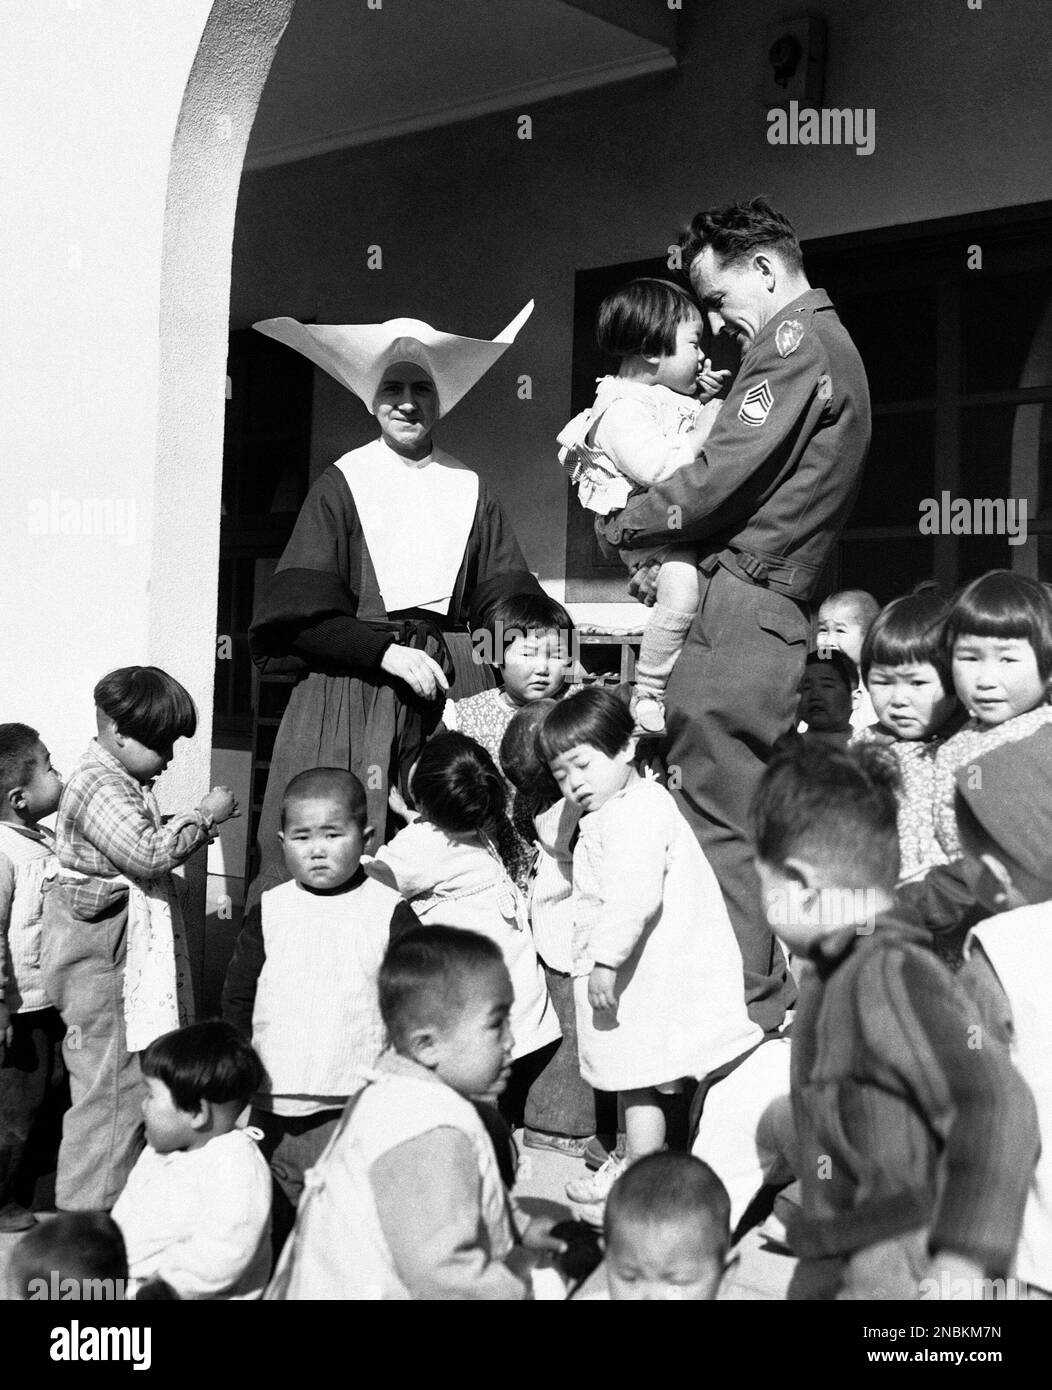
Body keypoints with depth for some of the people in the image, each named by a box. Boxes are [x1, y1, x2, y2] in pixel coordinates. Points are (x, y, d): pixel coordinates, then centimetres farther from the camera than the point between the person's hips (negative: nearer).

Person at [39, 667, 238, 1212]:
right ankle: (89, 1214, 5)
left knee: (131, 1082, 16)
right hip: (101, 960, -11)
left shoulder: (123, 782, 15)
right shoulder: (99, 785, -18)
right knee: (111, 1088, -4)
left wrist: (192, 830, 10)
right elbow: (146, 855, -28)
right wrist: (203, 816, -18)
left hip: (130, 953, 11)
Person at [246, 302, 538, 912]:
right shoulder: (342, 485, 3)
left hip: (434, 692, 3)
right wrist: (385, 651, -12)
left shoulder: (469, 492, 11)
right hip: (346, 690, -2)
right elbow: (302, 618, -3)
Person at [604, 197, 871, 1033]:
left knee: (718, 821, -8)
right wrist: (677, 560, 15)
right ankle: (775, 997, 20)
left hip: (740, 611, -10)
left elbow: (723, 476, -16)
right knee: (750, 820, 14)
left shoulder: (794, 340, -7)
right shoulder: (831, 345, 25)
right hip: (782, 611, 10)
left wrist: (628, 526, 0)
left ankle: (746, 1007, -5)